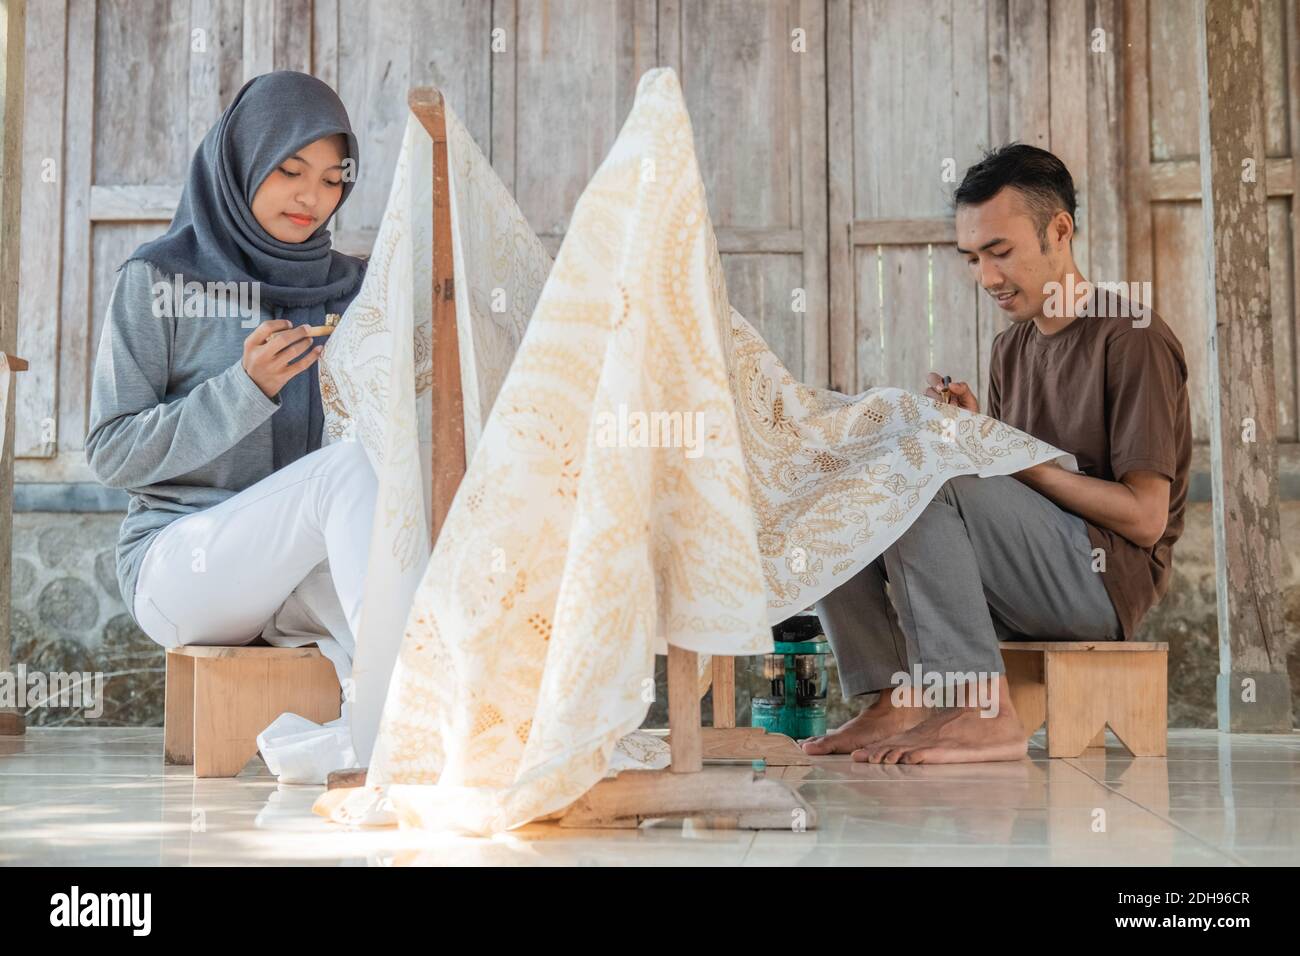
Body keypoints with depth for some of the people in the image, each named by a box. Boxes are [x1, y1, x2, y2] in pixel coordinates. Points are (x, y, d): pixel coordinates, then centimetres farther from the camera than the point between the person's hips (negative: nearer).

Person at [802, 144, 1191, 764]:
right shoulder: (1011, 346, 17)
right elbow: (994, 485, 14)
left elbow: (1145, 518, -13)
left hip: (1107, 576, -8)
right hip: (1023, 588, 8)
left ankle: (983, 712, -28)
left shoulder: (1132, 338, -7)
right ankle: (895, 700, -15)